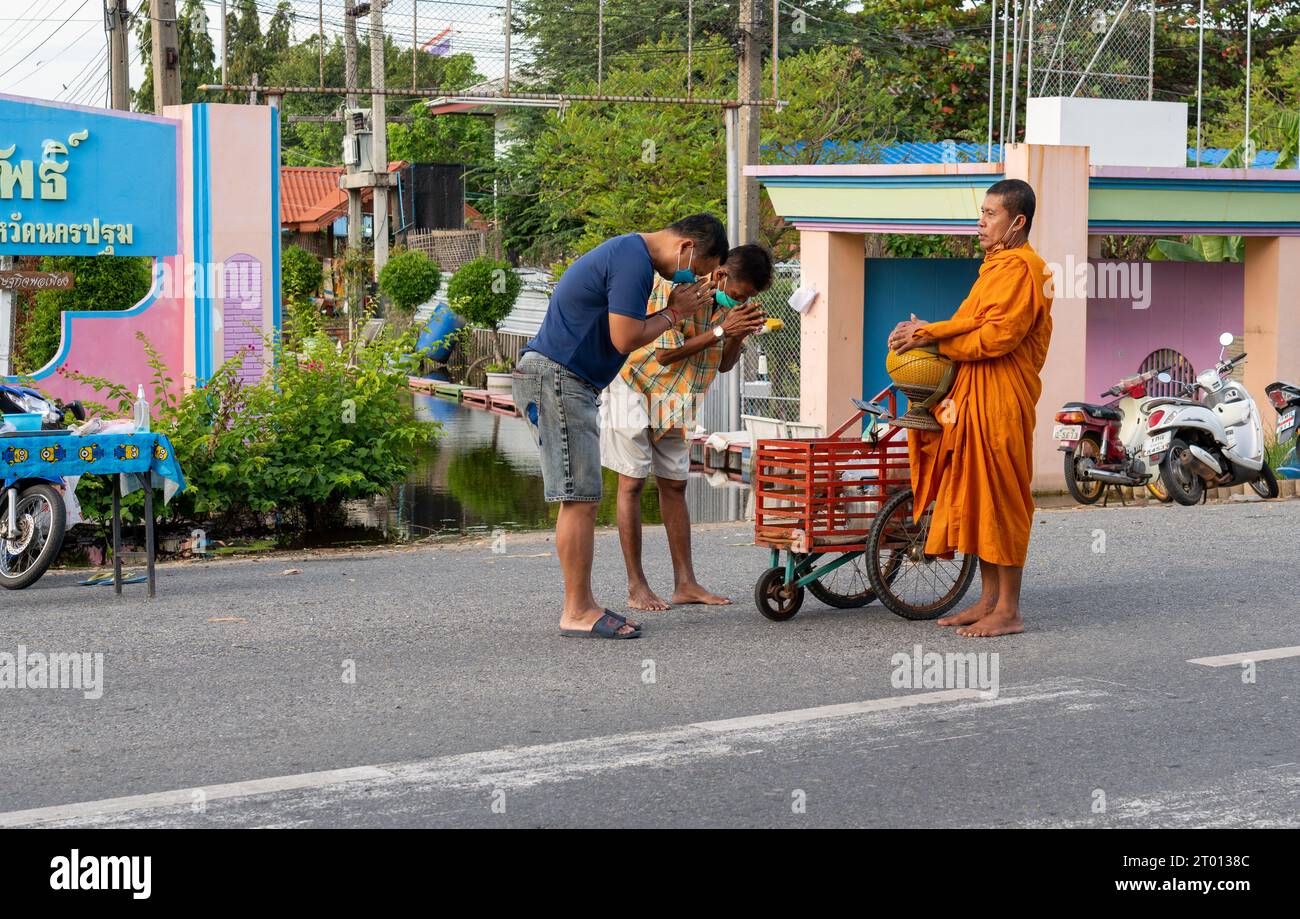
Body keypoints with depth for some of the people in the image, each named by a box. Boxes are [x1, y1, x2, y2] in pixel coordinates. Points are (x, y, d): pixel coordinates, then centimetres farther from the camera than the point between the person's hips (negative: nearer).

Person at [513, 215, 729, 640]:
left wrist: (680, 310, 7)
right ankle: (577, 612, -7)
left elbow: (623, 330, 17)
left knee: (579, 500, 11)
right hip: (555, 377, -11)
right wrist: (674, 312, -5)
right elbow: (625, 339, -19)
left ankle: (581, 605, 15)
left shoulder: (628, 252, 18)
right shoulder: (634, 261, -15)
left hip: (564, 381, 11)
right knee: (579, 499, -9)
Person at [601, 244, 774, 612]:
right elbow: (666, 354, -26)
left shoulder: (726, 300, -1)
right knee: (632, 484, -5)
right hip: (634, 390, -7)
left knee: (674, 485, 6)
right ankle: (636, 587, -3)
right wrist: (721, 331, -28)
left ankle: (685, 583, 7)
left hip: (673, 401, 7)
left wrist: (740, 335, -15)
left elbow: (724, 364, 5)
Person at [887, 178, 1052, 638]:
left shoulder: (1020, 268, -12)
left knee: (1000, 498, -6)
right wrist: (930, 331, -3)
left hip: (1001, 402, -10)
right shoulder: (998, 265, 20)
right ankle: (989, 599, 18)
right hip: (973, 397, 10)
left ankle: (1009, 611, -1)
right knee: (976, 497, 12)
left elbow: (997, 336, -20)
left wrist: (934, 338, -11)